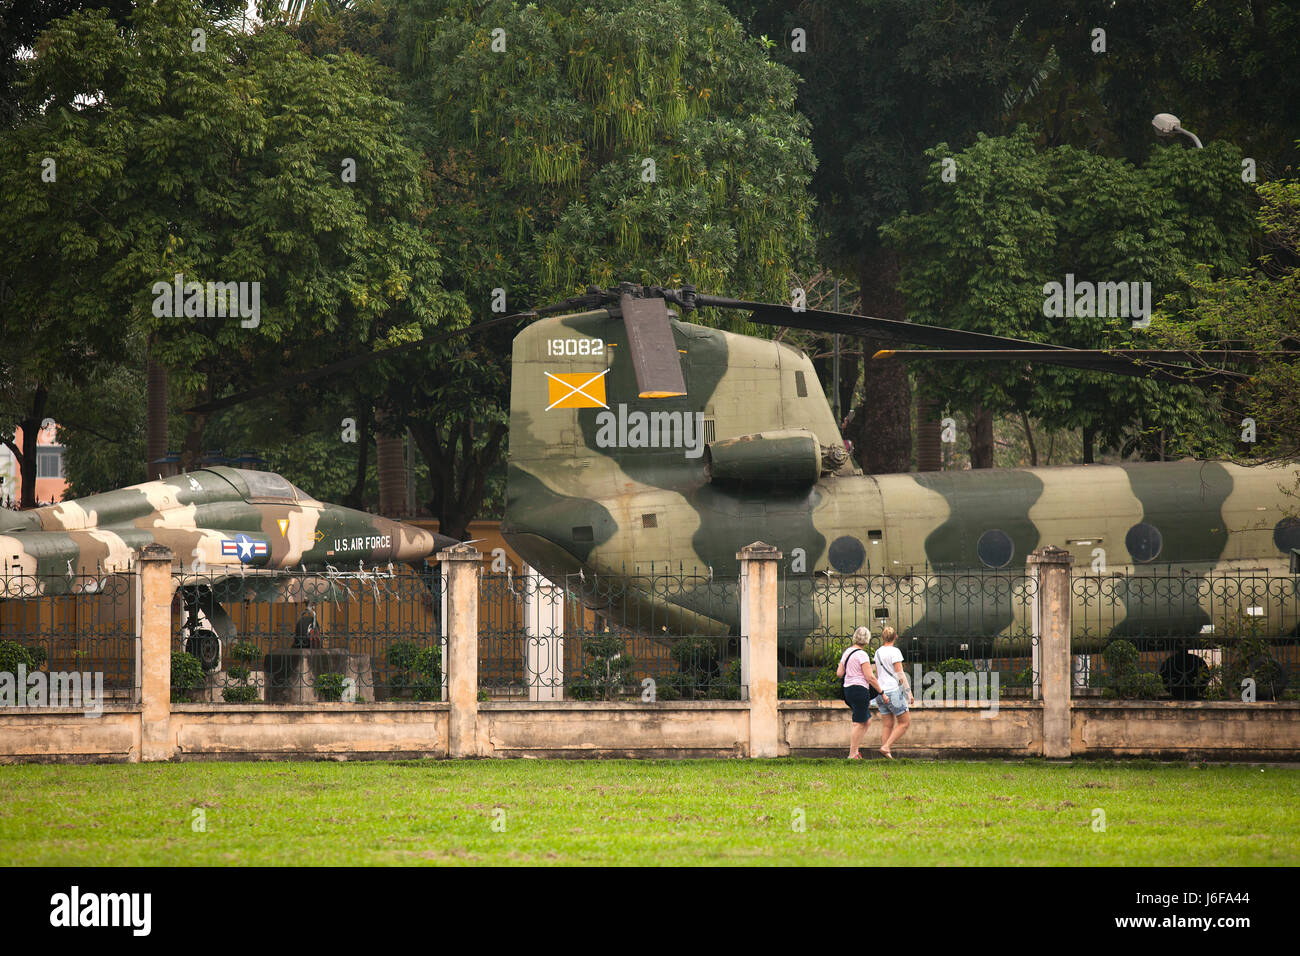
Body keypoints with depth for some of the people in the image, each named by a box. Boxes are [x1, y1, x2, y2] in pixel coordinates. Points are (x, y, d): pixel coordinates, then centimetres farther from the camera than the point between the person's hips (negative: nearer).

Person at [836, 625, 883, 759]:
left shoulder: (847, 652, 11)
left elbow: (839, 673, 15)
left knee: (867, 720, 17)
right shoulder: (862, 654, -14)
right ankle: (852, 754, -4)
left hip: (848, 689, 9)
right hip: (860, 689, -9)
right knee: (859, 724, -4)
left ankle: (854, 749, 12)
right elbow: (870, 677, -16)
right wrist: (881, 692, -10)